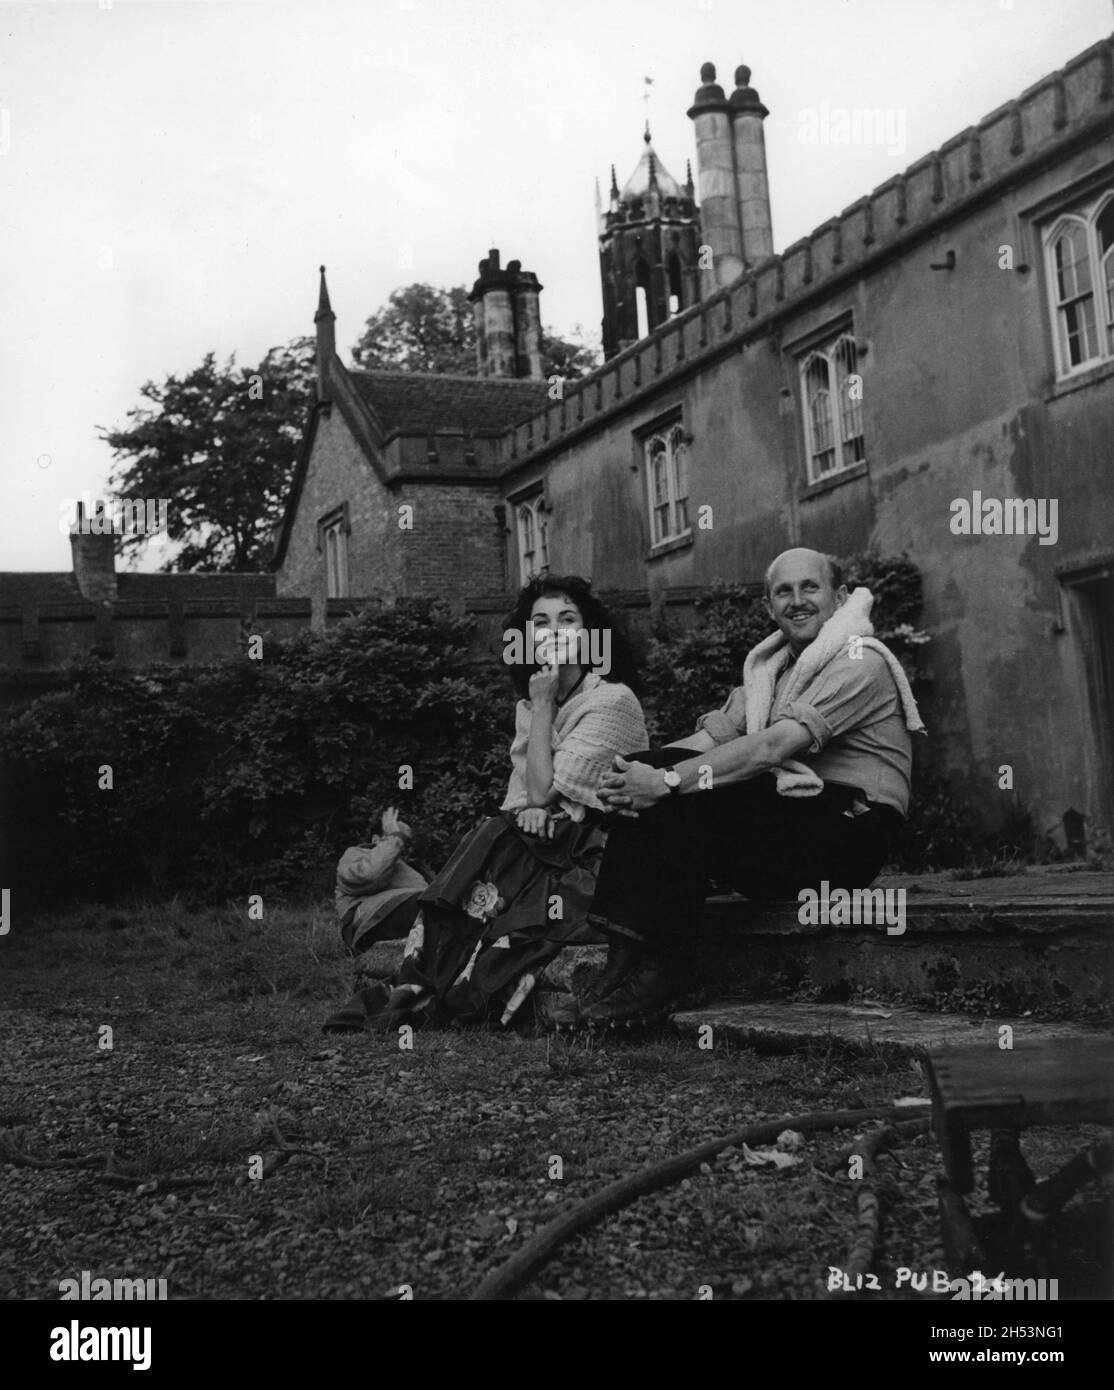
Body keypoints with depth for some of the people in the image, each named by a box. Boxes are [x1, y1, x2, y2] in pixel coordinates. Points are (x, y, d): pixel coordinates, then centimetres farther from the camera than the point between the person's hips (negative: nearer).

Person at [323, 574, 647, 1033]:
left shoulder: (612, 701, -11)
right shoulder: (528, 706, 14)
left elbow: (542, 791, -15)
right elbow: (518, 798, 8)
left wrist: (544, 705, -10)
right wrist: (530, 808, -16)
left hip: (597, 856, -6)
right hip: (549, 844, 6)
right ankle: (414, 992, -27)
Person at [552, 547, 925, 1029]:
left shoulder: (860, 663, -9)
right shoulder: (769, 666, 19)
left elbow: (772, 747, -21)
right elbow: (715, 733, 5)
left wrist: (669, 780, -27)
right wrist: (642, 772, -15)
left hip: (847, 832, -8)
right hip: (785, 821, 8)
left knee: (680, 804, -26)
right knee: (642, 793, -12)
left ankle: (659, 966, -20)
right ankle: (627, 957, -19)